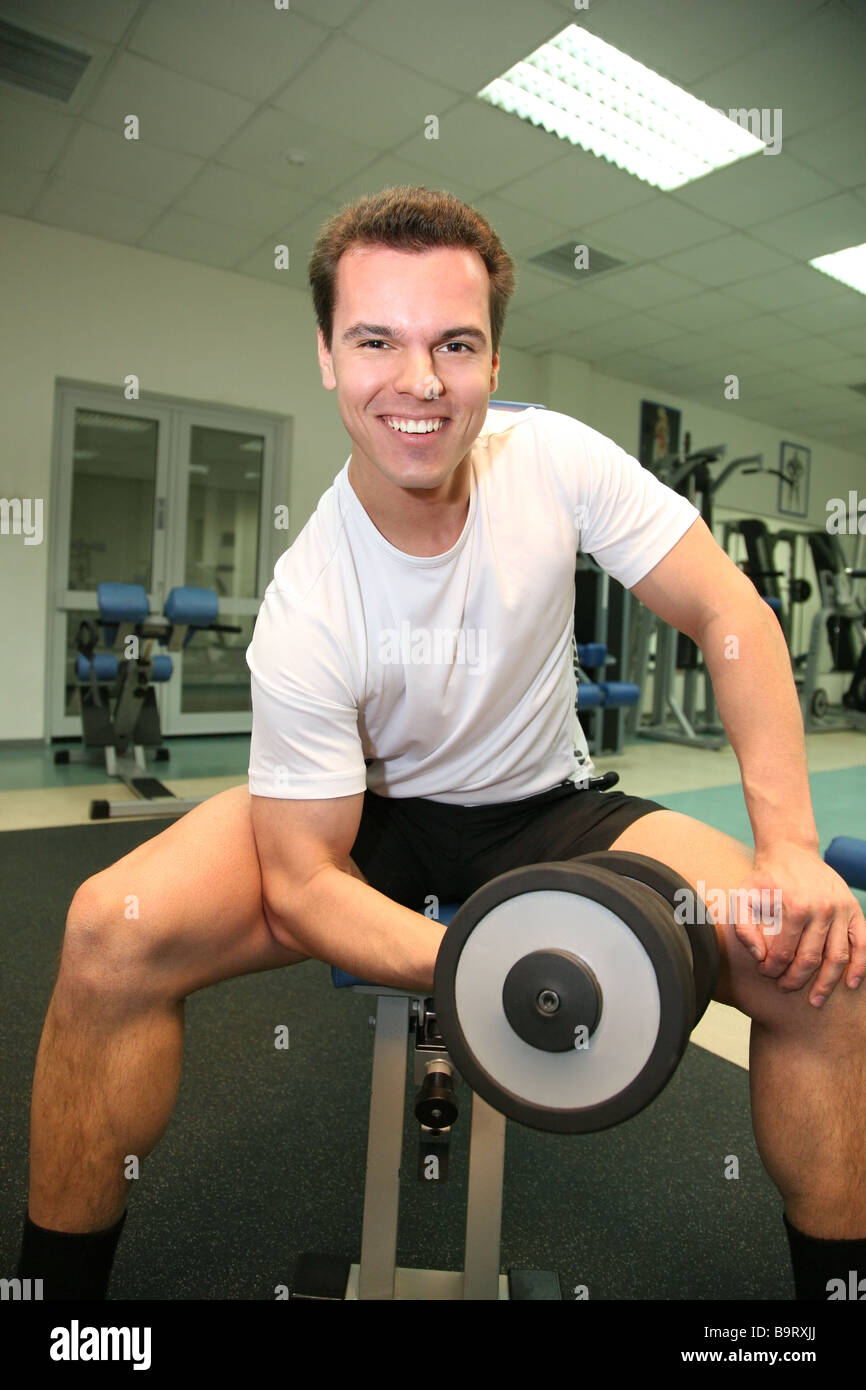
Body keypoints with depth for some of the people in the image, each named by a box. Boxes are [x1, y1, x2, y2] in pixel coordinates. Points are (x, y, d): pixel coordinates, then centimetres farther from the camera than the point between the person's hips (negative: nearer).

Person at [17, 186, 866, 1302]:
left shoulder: (555, 457, -16)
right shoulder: (304, 615, -23)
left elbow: (728, 613, -12)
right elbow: (303, 881, -19)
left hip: (547, 811, 3)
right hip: (363, 822, -1)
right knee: (110, 934, -26)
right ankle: (59, 1282, 1)